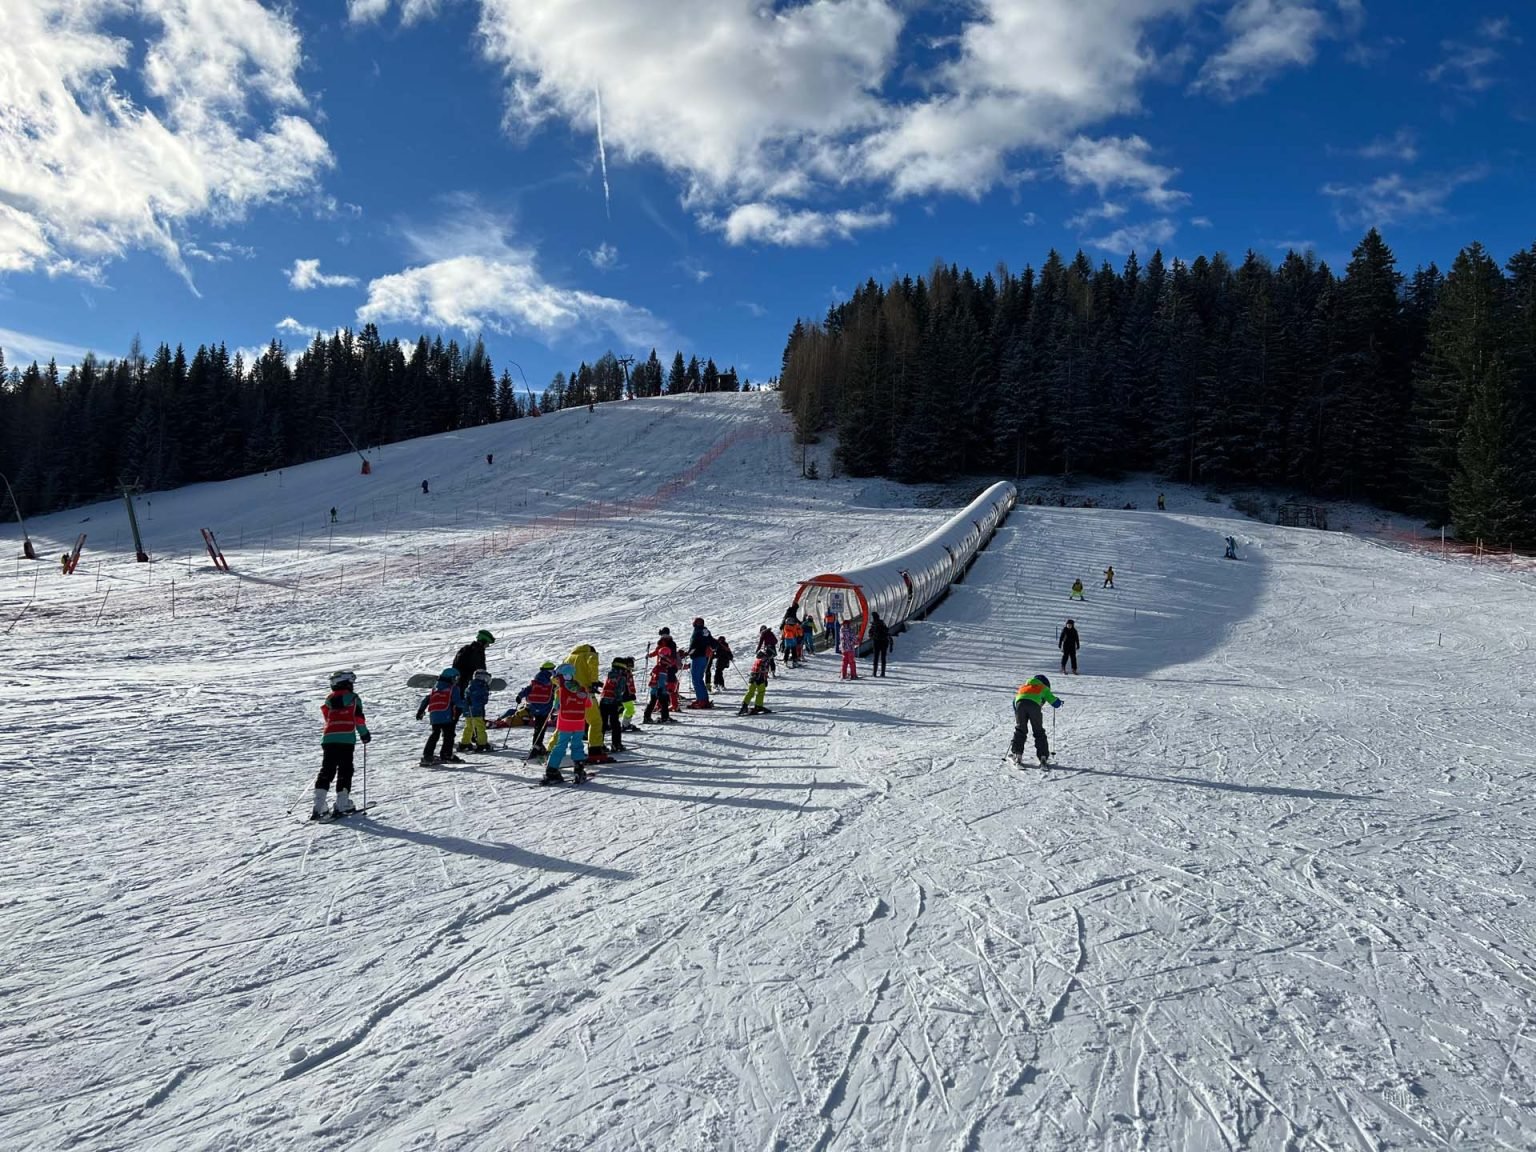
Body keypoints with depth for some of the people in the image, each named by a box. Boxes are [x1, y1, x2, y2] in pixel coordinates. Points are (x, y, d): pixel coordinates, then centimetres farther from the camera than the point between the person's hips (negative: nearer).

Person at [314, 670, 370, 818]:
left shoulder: (329, 700, 16)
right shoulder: (353, 697, 2)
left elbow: (328, 719, 20)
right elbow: (359, 718, 0)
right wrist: (364, 734, 12)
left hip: (328, 738, 4)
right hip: (346, 739, -4)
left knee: (326, 771, 7)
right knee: (345, 771, 3)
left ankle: (318, 807, -1)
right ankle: (341, 805, -3)